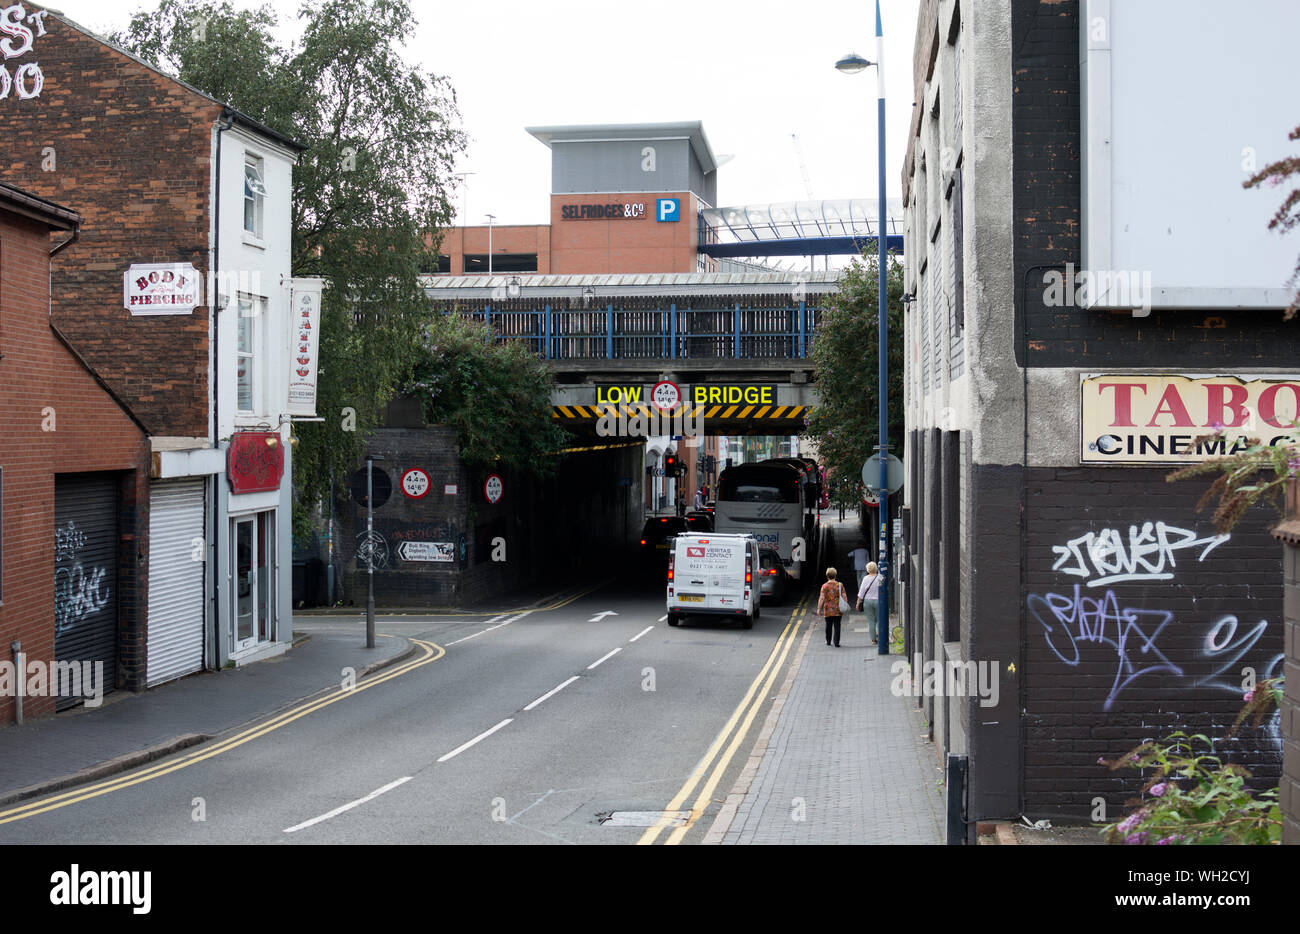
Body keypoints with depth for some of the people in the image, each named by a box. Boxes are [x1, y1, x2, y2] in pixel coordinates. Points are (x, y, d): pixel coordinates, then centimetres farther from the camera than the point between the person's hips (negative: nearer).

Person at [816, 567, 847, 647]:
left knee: (828, 626, 14)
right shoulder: (840, 585, 0)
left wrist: (819, 609, -8)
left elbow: (821, 598, -11)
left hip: (828, 609, -1)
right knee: (837, 626, 3)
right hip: (838, 609, 1)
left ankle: (828, 642, 27)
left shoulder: (825, 586, -6)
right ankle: (836, 642, -3)